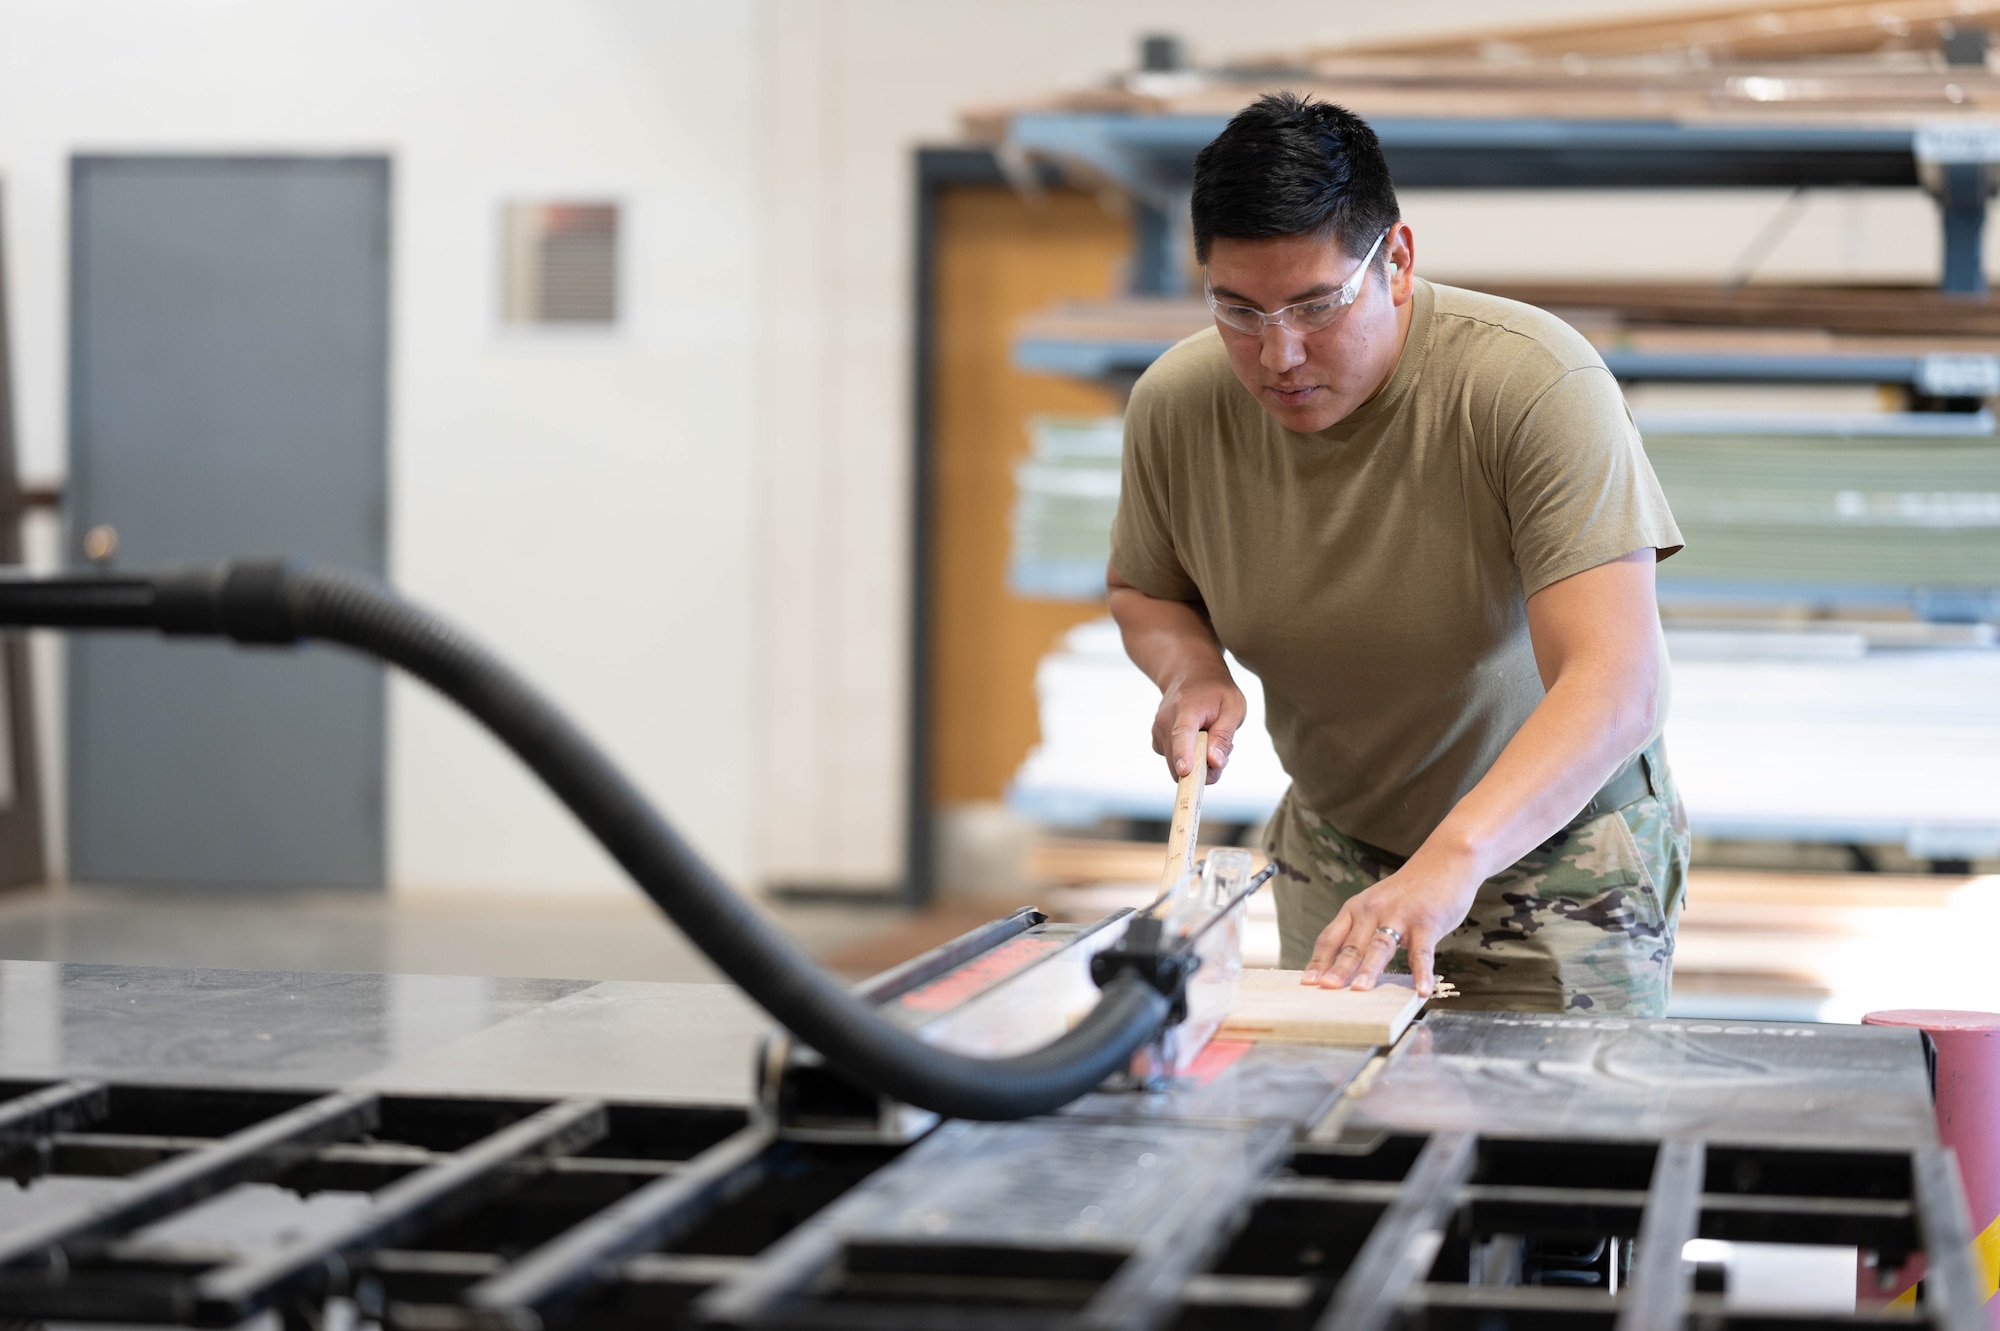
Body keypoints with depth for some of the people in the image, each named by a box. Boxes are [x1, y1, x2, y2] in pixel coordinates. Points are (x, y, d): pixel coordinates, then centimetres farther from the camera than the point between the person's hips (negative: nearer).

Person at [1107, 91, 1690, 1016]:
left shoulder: (1539, 384, -30)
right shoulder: (1175, 405, -13)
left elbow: (1619, 684, -38)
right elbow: (1144, 591, 9)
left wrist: (1452, 862, -50)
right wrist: (1191, 670, -14)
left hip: (1558, 843, -4)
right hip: (1336, 852, 4)